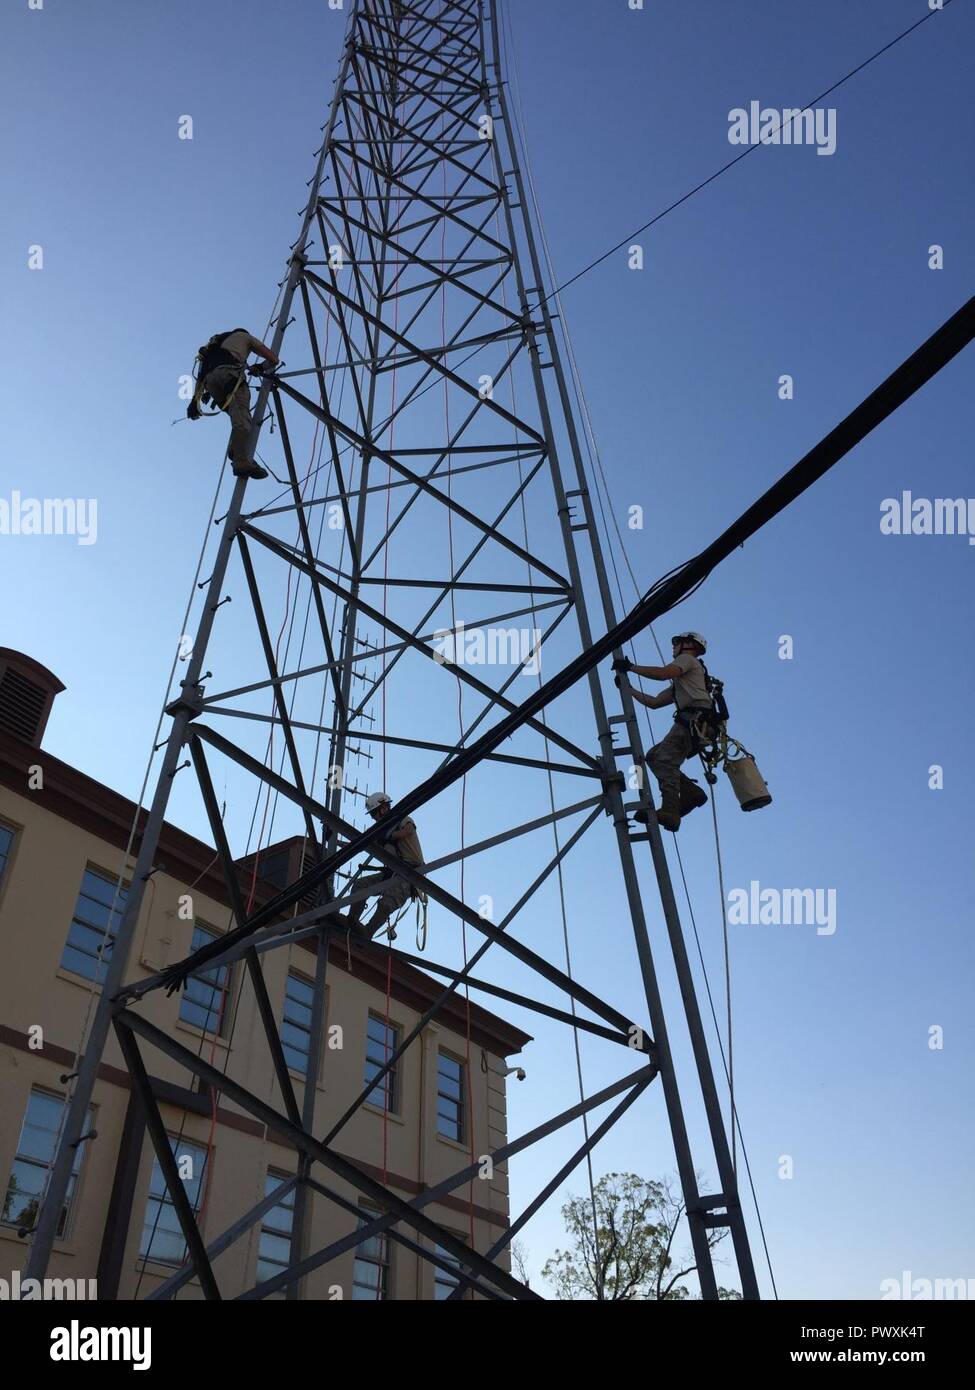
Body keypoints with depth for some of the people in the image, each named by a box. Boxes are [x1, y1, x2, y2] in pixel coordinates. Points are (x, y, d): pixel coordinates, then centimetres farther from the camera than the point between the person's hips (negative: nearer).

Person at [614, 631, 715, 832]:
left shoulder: (688, 659, 11)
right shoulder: (680, 683, 38)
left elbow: (663, 673, -11)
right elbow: (654, 702, 35)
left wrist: (631, 667, -3)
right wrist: (628, 688, 35)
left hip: (695, 720, -9)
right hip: (692, 725, 9)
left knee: (665, 759, -23)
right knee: (653, 756, 4)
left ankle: (669, 812, -37)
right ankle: (691, 792, -7)